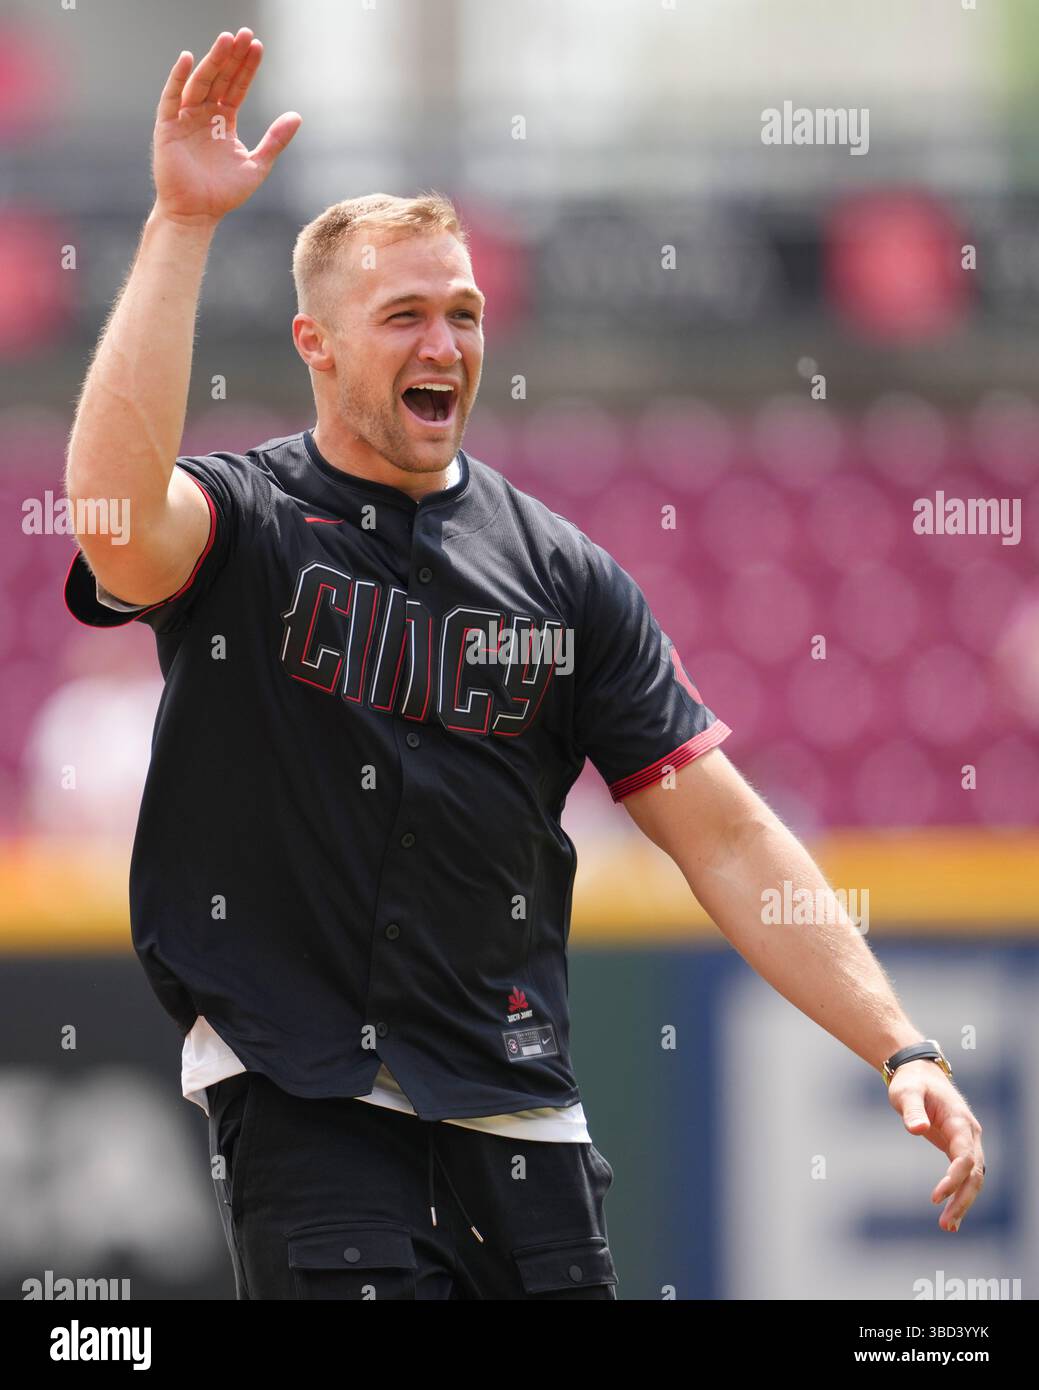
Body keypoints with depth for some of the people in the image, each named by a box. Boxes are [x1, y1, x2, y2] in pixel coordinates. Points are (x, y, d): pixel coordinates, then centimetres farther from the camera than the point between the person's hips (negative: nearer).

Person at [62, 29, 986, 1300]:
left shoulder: (564, 575, 9)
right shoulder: (243, 526, -1)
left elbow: (726, 838, 8)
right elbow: (114, 502, -27)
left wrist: (900, 1048, -2)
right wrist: (183, 222, -26)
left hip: (517, 1100, 4)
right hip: (304, 1089, -4)